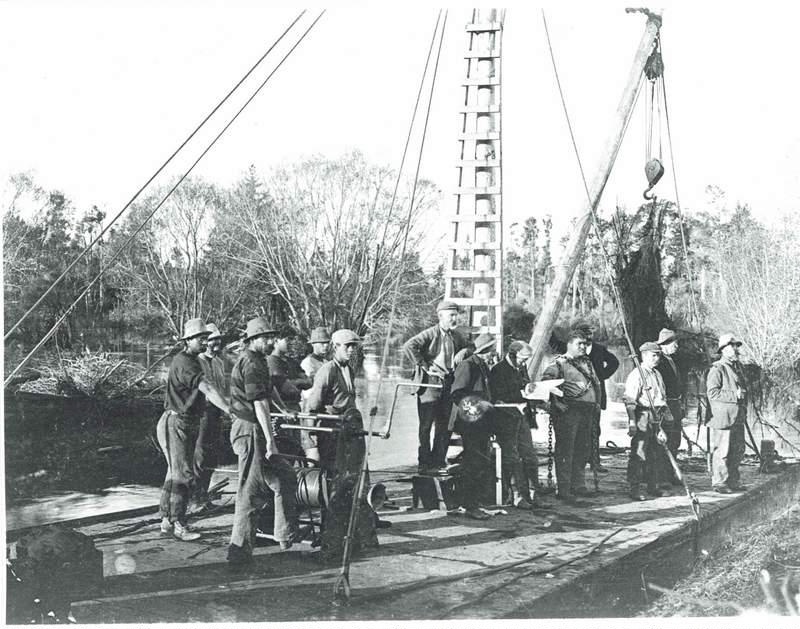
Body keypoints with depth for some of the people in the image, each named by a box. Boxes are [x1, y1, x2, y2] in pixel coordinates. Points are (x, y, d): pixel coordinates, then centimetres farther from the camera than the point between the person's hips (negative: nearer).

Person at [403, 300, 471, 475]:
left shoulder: (457, 336, 12)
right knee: (426, 425, -1)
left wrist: (463, 353, 6)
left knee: (445, 426, 9)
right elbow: (409, 346, -19)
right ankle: (424, 464, 5)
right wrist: (424, 366, -17)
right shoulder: (430, 333, -8)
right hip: (430, 383, -6)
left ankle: (439, 462, 19)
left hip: (449, 384, 6)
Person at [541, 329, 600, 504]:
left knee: (583, 450, 13)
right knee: (565, 451, -6)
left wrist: (597, 402, 19)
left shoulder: (587, 363, 20)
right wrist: (556, 403, -19)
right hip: (568, 411, -8)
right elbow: (546, 381, -16)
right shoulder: (559, 362, -6)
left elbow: (596, 384, 31)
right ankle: (563, 490, -4)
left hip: (587, 410, 8)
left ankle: (578, 485, 24)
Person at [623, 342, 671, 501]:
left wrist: (664, 418, 21)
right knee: (638, 455, -6)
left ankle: (652, 486, 23)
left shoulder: (657, 374, 17)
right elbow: (630, 401, -16)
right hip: (642, 418, -8)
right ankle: (634, 489, -1)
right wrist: (632, 422, -22)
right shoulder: (636, 374, -10)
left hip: (656, 419, 8)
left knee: (654, 455, 13)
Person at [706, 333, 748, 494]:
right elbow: (712, 393, -17)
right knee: (722, 451, -5)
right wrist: (734, 395, -19)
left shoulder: (738, 367, 16)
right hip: (723, 417, -8)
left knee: (738, 450, 12)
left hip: (738, 417, 8)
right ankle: (719, 482, 3)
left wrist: (744, 409, 19)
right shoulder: (717, 369, -11)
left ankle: (733, 480, 22)